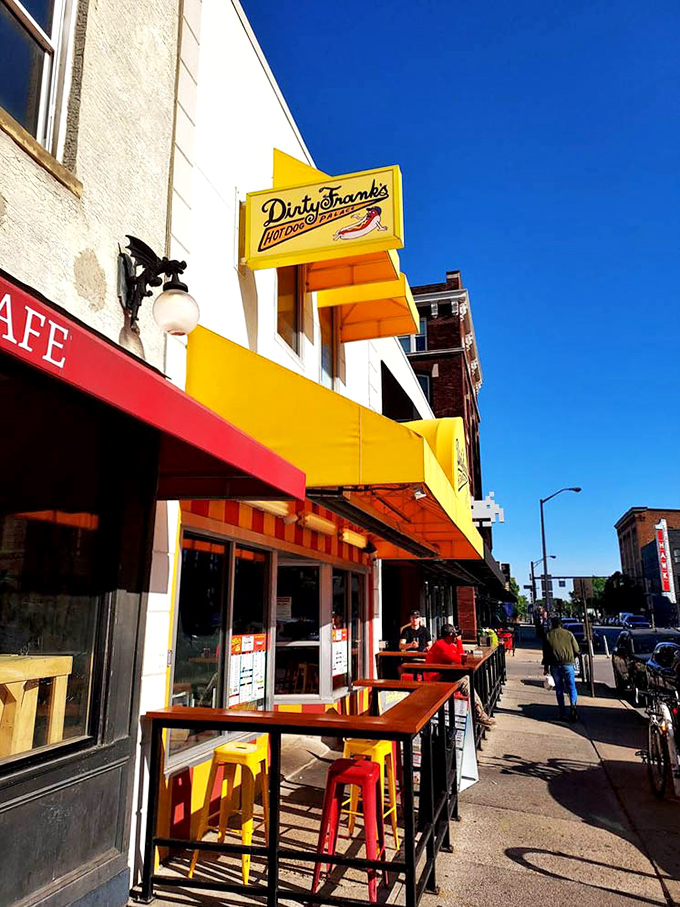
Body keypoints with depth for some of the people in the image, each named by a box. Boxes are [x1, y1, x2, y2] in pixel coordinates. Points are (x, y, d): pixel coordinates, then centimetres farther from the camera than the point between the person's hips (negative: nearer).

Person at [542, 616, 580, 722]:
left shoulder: (548, 635, 6)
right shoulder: (569, 634, 4)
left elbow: (545, 652, 5)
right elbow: (577, 651, 5)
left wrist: (546, 667, 11)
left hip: (554, 665, 1)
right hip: (568, 664, -1)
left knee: (559, 689, 10)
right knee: (571, 687, 5)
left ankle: (562, 713, 10)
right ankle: (573, 705, -21)